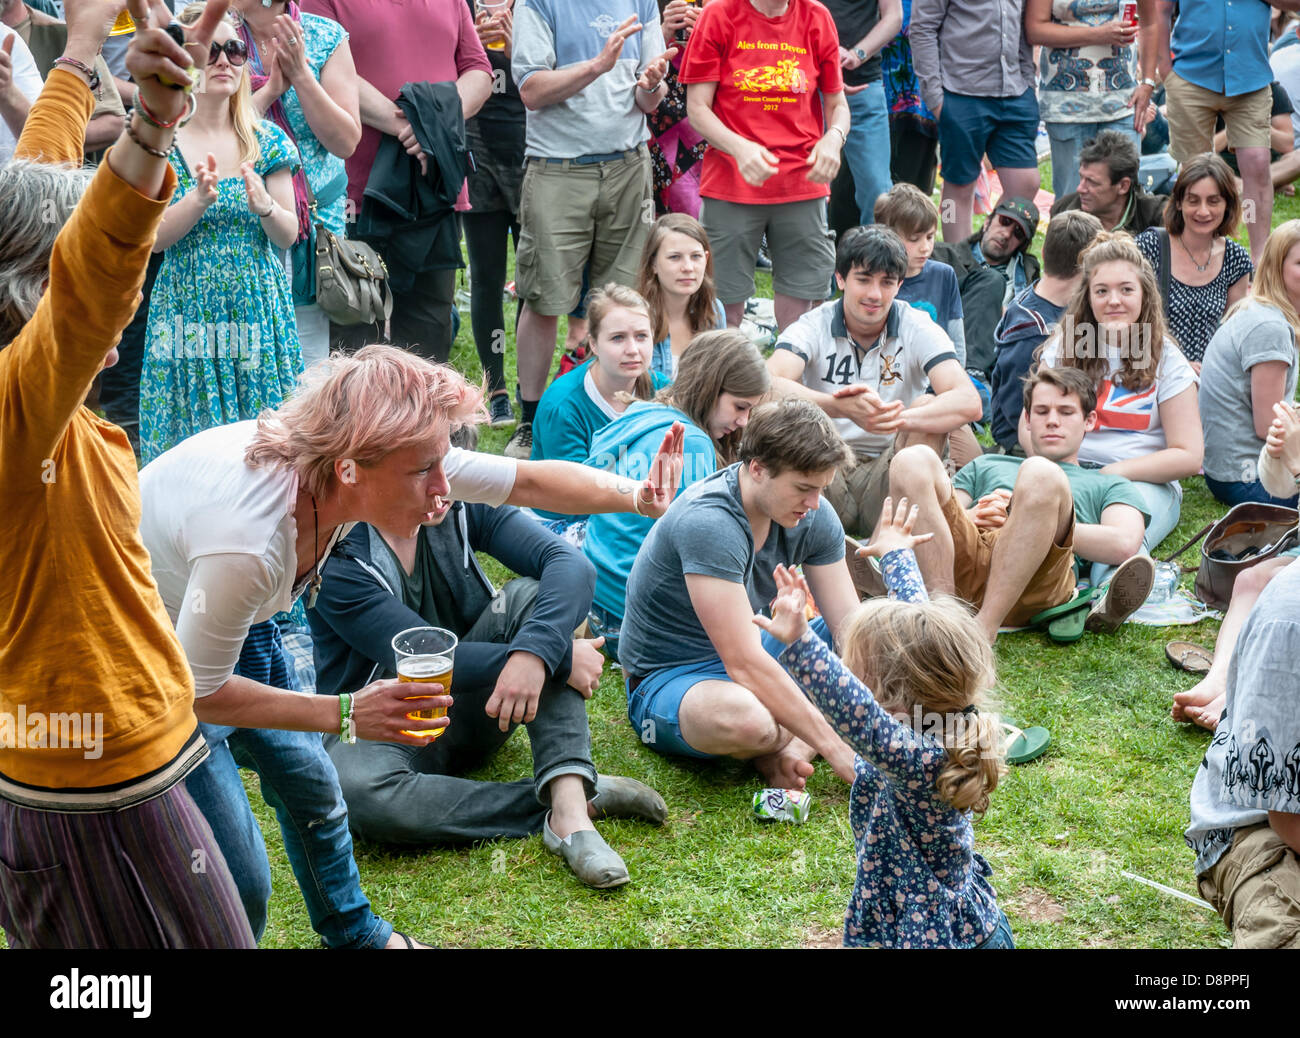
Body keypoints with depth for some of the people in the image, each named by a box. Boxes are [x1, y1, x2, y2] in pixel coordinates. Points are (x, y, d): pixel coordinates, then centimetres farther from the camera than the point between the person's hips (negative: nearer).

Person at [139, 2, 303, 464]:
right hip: (188, 314, -1)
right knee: (190, 442, -1)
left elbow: (289, 236, 4)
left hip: (258, 311, 2)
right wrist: (199, 199, -22)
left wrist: (265, 207, -17)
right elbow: (153, 237, -6)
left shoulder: (267, 140, 5)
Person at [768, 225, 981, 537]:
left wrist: (898, 417, -40)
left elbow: (969, 403, -20)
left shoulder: (918, 329, -3)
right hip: (824, 472, -1)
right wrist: (842, 408, -43)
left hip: (889, 476, 1)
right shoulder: (813, 327, -4)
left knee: (927, 406, -23)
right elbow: (768, 386, -26)